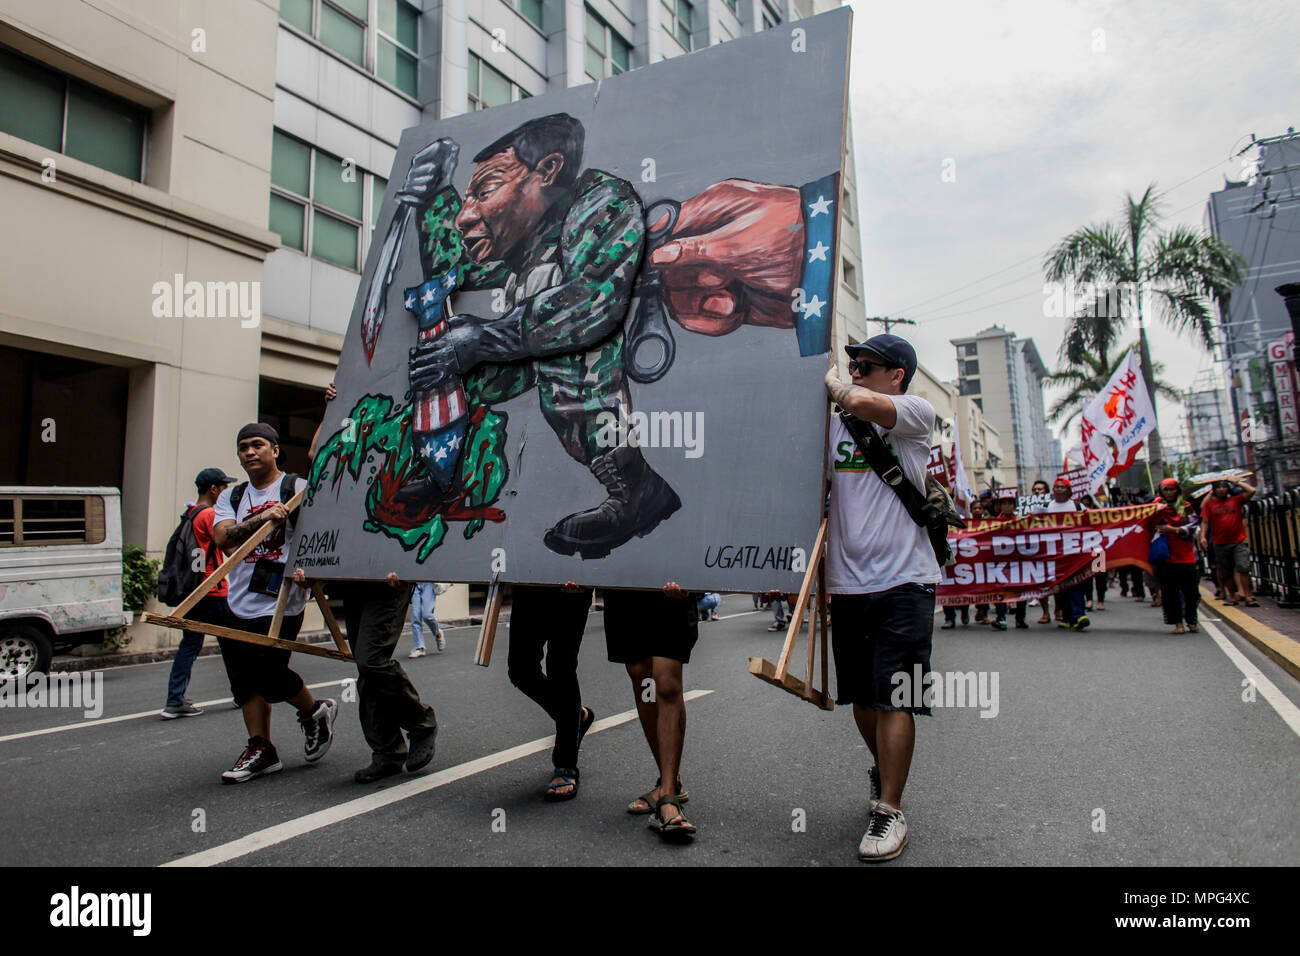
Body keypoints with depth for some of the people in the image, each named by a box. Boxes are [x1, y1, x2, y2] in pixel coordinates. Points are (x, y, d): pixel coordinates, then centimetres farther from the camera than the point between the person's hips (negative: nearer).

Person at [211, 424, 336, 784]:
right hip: (238, 602, 6)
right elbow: (222, 538, -5)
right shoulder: (231, 497, 12)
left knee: (267, 671, -9)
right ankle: (261, 749, 19)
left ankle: (315, 712, 18)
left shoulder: (299, 489, -1)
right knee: (245, 679, 7)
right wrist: (262, 518, -20)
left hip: (280, 602, -6)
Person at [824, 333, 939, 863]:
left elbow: (862, 403, -21)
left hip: (902, 580, -5)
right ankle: (882, 773, 40)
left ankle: (889, 811, 7)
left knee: (893, 698, -5)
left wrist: (833, 382, -2)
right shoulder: (834, 423, 13)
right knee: (862, 695, 15)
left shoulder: (917, 413, -2)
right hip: (848, 581, 5)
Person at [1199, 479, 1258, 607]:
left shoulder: (1236, 500, 8)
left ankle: (1248, 596, -9)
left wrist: (1236, 482, 6)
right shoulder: (1210, 504, 7)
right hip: (1220, 544, 1)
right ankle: (1232, 597, 18)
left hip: (1239, 541, -1)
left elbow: (1252, 491, -4)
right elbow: (1205, 521, 5)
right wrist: (1202, 536, -7)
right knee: (1226, 573, 7)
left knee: (1243, 568, -13)